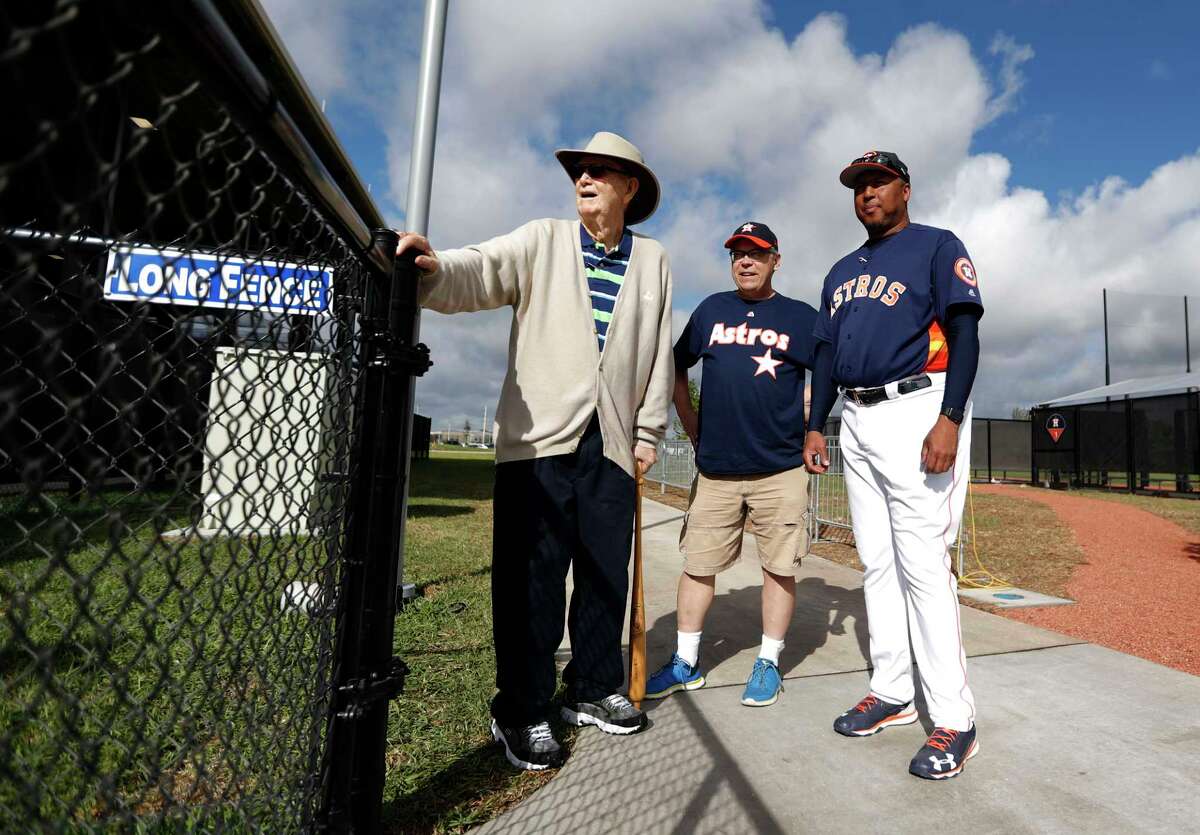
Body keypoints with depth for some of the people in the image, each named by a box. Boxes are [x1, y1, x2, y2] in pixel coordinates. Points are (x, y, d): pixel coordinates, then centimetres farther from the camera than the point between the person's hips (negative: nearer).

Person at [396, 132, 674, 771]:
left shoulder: (653, 261, 14)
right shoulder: (541, 242, 8)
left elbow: (659, 353, 13)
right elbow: (479, 273, -10)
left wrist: (649, 431, 9)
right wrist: (431, 268, -32)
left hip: (612, 443, 3)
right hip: (539, 435, -2)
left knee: (606, 572, 10)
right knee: (531, 576, -1)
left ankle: (593, 691, 29)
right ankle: (520, 711, 14)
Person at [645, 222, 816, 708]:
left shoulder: (801, 317, 5)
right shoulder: (711, 310, 12)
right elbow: (676, 368, 19)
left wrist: (808, 431, 0)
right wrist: (692, 426, 12)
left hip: (781, 470, -2)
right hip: (714, 468, 2)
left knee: (778, 567, 5)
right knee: (698, 564, 6)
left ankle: (768, 663, 22)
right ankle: (686, 663, 20)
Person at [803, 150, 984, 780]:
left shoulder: (937, 246, 3)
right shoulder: (842, 272, 22)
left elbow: (965, 331, -8)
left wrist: (949, 419, -20)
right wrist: (815, 427, 12)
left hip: (916, 411, -7)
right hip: (855, 421, 7)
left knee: (923, 565, -10)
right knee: (876, 563, 10)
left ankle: (954, 719, 2)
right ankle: (891, 694, 21)